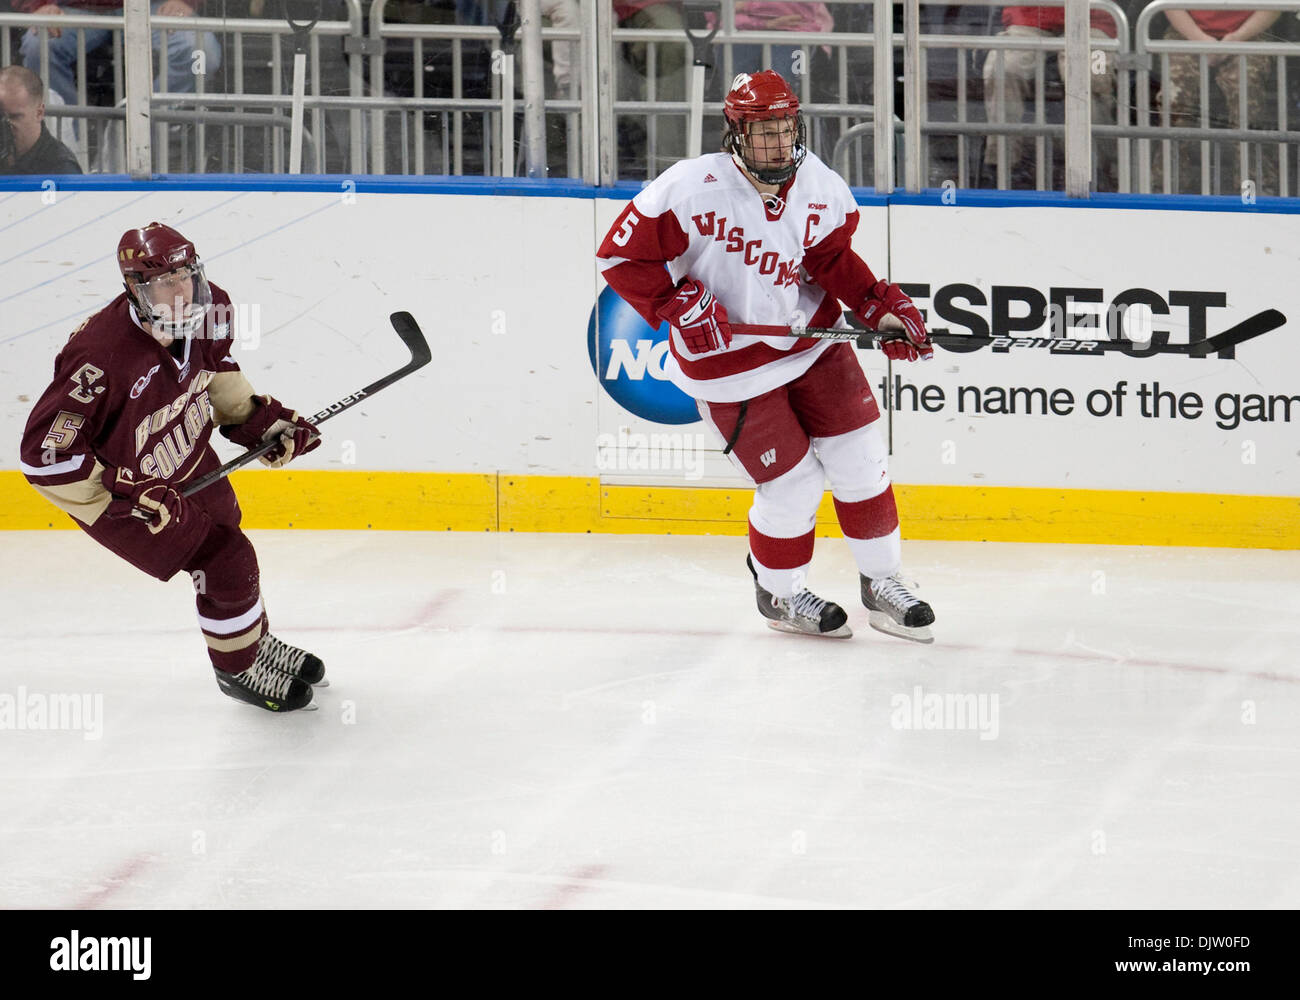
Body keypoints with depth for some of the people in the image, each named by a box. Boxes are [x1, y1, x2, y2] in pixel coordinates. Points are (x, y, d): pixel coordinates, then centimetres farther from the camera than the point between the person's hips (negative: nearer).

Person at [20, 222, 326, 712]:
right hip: (116, 483, -7)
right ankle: (237, 668, 21)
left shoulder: (210, 307, -17)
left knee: (225, 539, 24)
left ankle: (258, 642, 53)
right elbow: (44, 451, -35)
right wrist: (130, 495, -34)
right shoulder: (102, 355, -39)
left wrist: (261, 421, 0)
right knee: (222, 561, -7)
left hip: (188, 460, 7)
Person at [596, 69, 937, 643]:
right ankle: (779, 594, 23)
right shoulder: (692, 188, -22)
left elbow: (832, 259, 5)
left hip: (808, 333, 5)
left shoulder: (819, 186, -8)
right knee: (793, 483, -3)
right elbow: (621, 254, -16)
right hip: (726, 360, -5)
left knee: (859, 457, 3)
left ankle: (882, 581, 22)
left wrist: (883, 310, -7)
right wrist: (680, 305, -24)